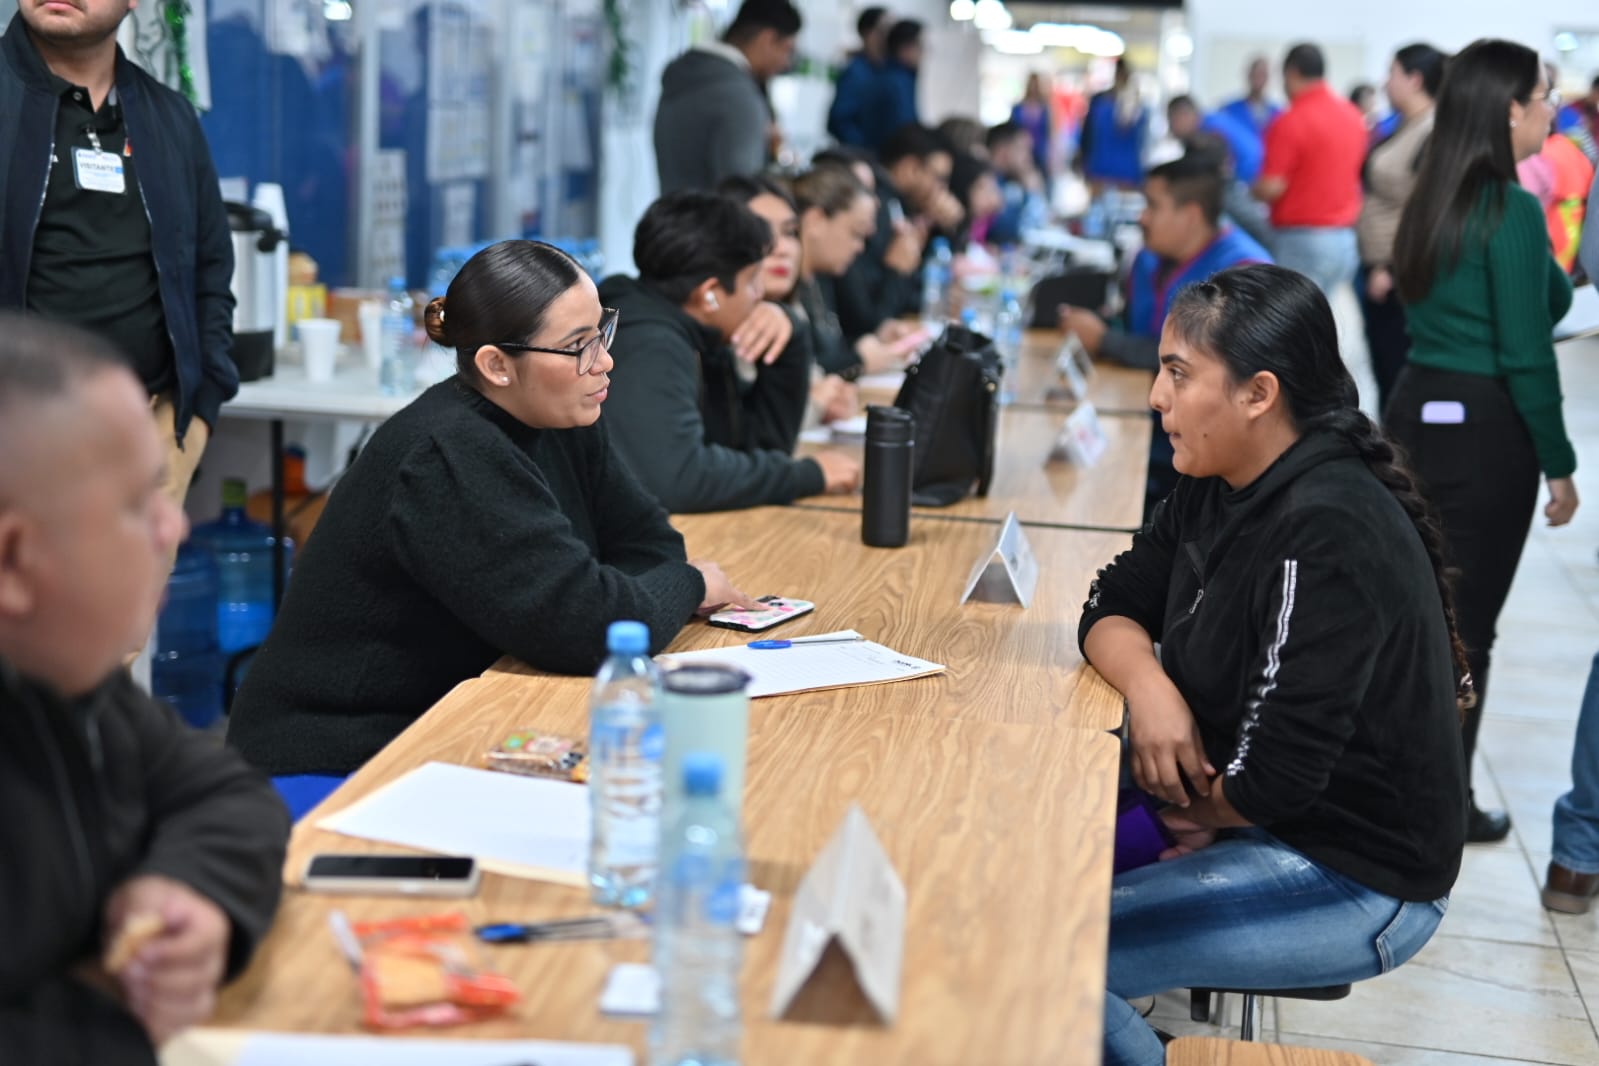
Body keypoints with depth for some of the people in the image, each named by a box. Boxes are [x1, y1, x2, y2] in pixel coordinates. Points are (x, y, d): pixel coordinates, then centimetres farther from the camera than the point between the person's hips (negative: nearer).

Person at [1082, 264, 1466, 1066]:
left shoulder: (1328, 536, -27)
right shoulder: (1216, 492, 1)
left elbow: (1275, 781, -28)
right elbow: (1112, 606, 8)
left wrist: (1190, 805, -7)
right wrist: (1146, 684, -14)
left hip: (1355, 874, -9)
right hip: (1261, 820, 9)